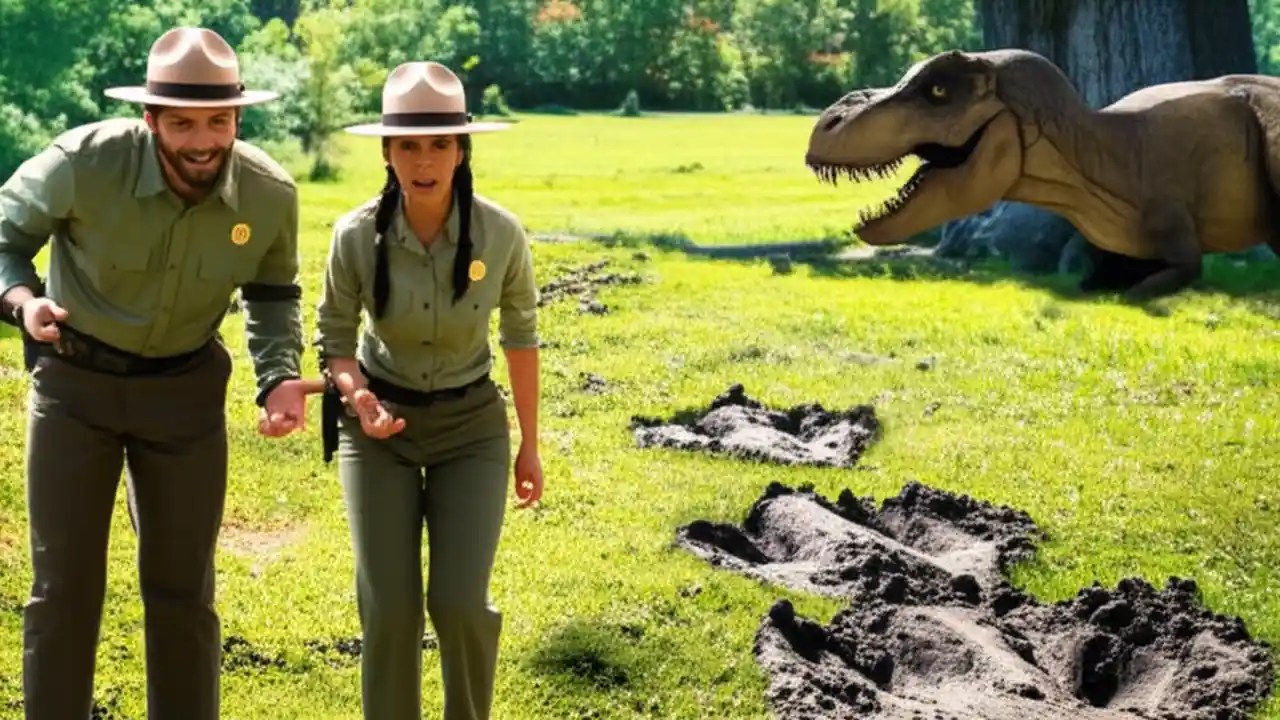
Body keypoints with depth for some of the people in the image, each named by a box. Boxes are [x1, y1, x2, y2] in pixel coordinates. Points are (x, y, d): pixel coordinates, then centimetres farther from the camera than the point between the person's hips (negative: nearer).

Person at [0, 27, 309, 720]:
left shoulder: (270, 195, -16)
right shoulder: (85, 163, -25)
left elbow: (273, 293, 5)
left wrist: (280, 376, -12)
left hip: (185, 390, 2)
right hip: (75, 382, -2)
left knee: (182, 588, 11)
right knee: (65, 584, 2)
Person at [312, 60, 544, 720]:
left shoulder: (500, 234, -18)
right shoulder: (356, 235, -19)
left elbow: (520, 336, -1)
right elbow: (334, 337, -3)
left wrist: (529, 444, 5)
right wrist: (357, 396, -25)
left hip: (472, 426, 0)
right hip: (380, 425, 0)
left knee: (460, 604, -10)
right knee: (389, 609, -7)